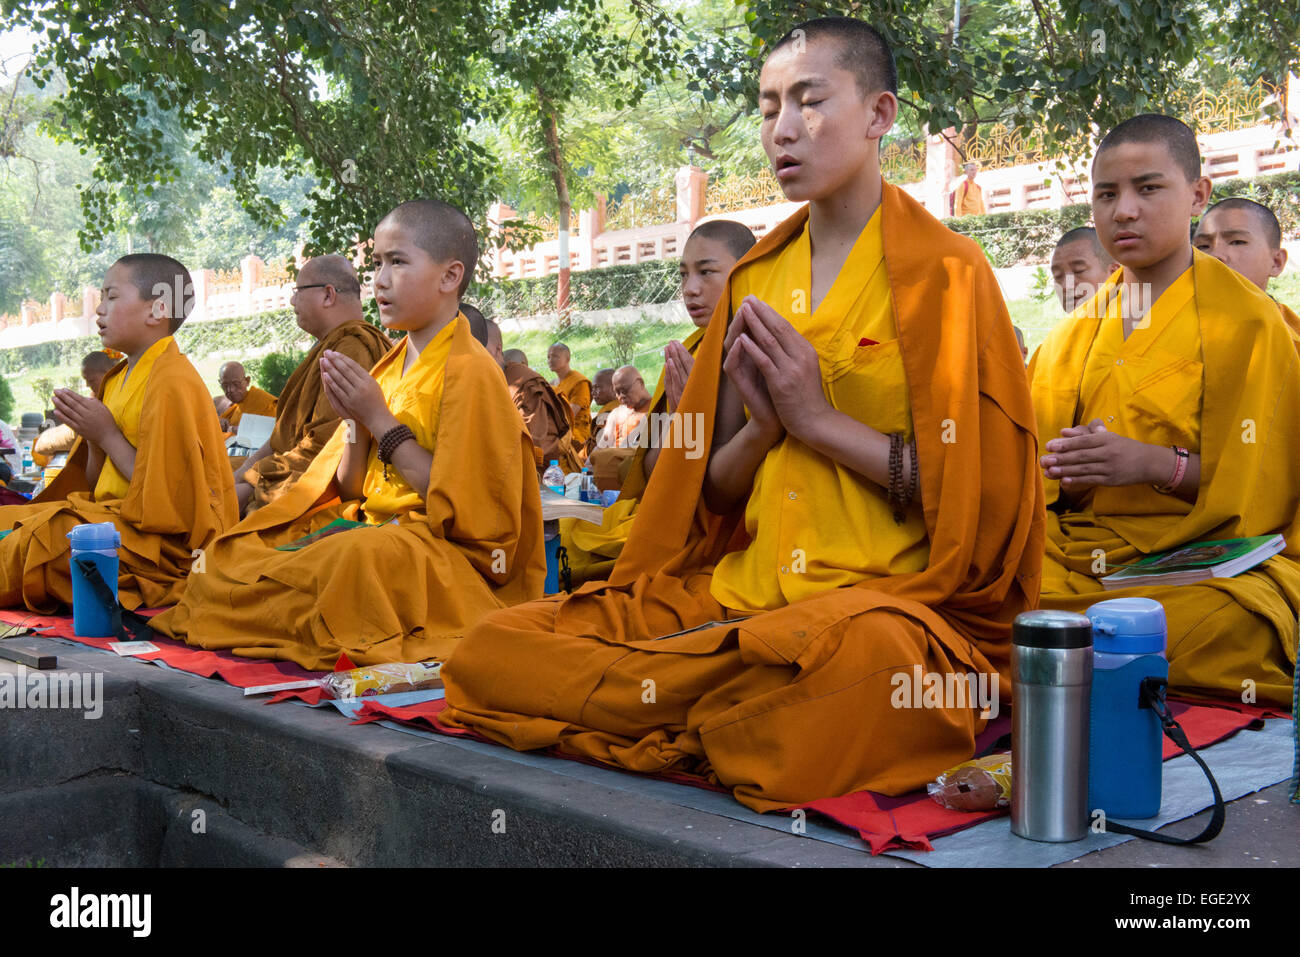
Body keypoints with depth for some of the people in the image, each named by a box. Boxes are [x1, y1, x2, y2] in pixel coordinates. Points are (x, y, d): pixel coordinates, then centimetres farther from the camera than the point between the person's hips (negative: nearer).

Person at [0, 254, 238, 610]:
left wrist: (107, 435, -15)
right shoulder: (121, 377, 13)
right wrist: (92, 436, -4)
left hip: (163, 542, -10)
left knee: (32, 540, -25)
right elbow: (99, 483, 16)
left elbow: (168, 495, -22)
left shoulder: (172, 383, -17)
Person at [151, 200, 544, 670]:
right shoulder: (389, 368, 13)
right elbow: (351, 491, 14)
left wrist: (380, 420, -15)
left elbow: (457, 505, -19)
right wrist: (356, 422, -5)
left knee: (366, 556, -38)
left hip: (443, 552, -8)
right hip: (370, 530, 8)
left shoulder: (468, 371, -11)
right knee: (229, 551, 0)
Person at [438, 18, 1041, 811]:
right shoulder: (754, 279, 16)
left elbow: (979, 494, -6)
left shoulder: (944, 270, 0)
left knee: (851, 657, -43)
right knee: (490, 649, -13)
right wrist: (762, 424, -6)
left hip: (885, 599, -4)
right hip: (743, 588, 5)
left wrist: (819, 419, -10)